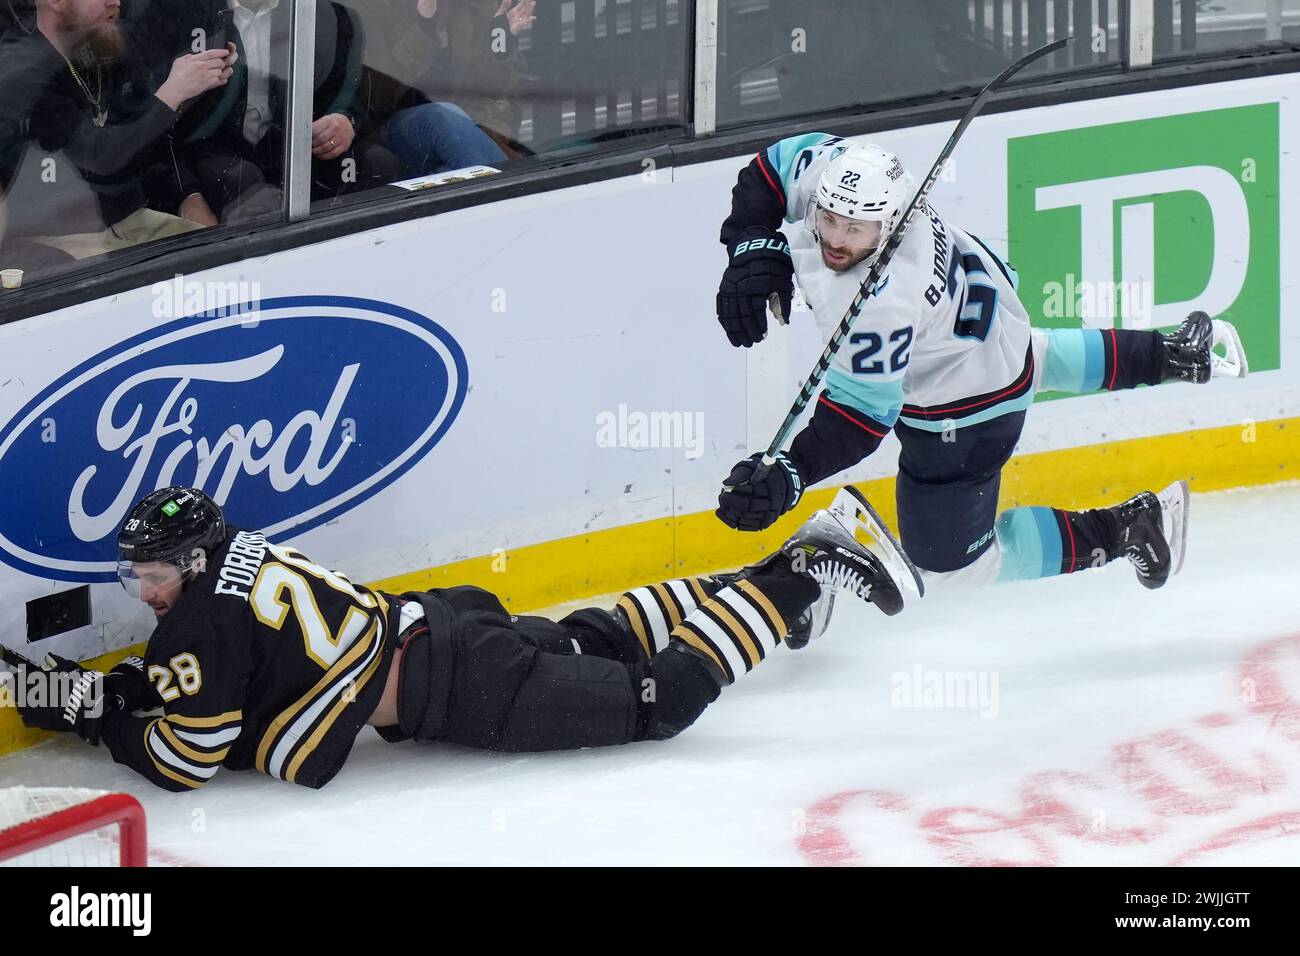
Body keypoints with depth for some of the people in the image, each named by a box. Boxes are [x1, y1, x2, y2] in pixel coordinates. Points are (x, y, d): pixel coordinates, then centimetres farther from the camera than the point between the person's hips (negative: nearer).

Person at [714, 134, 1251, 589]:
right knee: (1033, 358, 43)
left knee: (951, 562, 7)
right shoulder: (824, 168, -23)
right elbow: (772, 166, -3)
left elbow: (866, 411, -36)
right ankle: (1167, 354, 53)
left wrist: (792, 475, -45)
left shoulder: (884, 304, -43)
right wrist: (754, 249, -17)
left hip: (963, 408, -9)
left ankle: (1124, 530, 13)